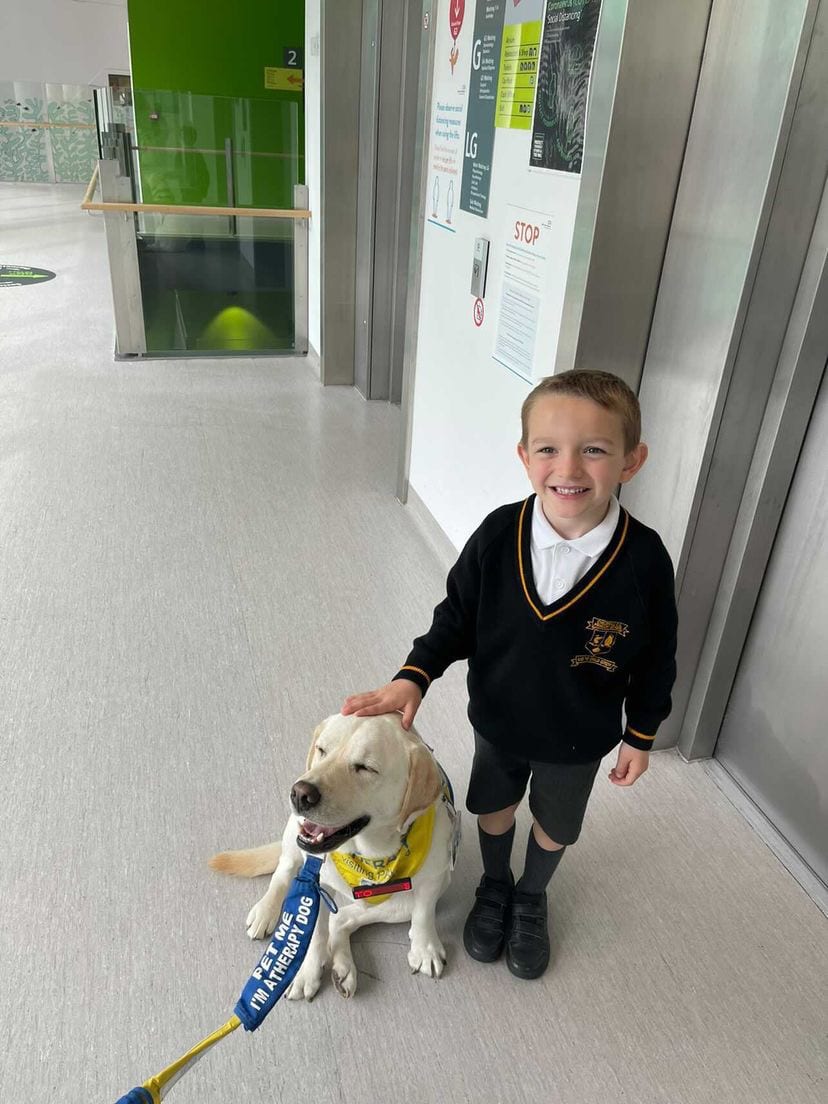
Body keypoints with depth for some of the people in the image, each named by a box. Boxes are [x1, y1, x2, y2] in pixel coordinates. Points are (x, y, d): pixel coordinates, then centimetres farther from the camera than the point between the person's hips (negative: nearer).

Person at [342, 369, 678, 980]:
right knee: (494, 807, 25)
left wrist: (641, 735, -1)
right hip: (499, 722, 1)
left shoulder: (644, 558, -26)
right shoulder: (500, 535, -23)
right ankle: (495, 886, 57)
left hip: (579, 739, -1)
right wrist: (415, 677, -20)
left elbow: (656, 660, -11)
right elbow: (457, 617, -9)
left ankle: (531, 899, 56)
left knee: (554, 826, 24)